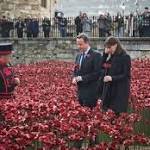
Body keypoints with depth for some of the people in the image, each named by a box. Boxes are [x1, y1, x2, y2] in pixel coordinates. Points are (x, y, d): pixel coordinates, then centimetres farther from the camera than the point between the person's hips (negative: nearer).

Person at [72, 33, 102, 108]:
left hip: (91, 91, -7)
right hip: (80, 90, 7)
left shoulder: (96, 55, -9)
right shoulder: (78, 56, 14)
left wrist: (82, 78, -17)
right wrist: (75, 78, 1)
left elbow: (97, 73, -16)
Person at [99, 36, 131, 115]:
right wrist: (105, 54, -5)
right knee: (106, 112, 4)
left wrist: (112, 78, -22)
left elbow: (126, 75, -10)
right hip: (108, 90, 6)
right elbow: (102, 67, 3)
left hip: (120, 92, -6)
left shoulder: (125, 57, -8)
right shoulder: (109, 56, 10)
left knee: (117, 112, -6)